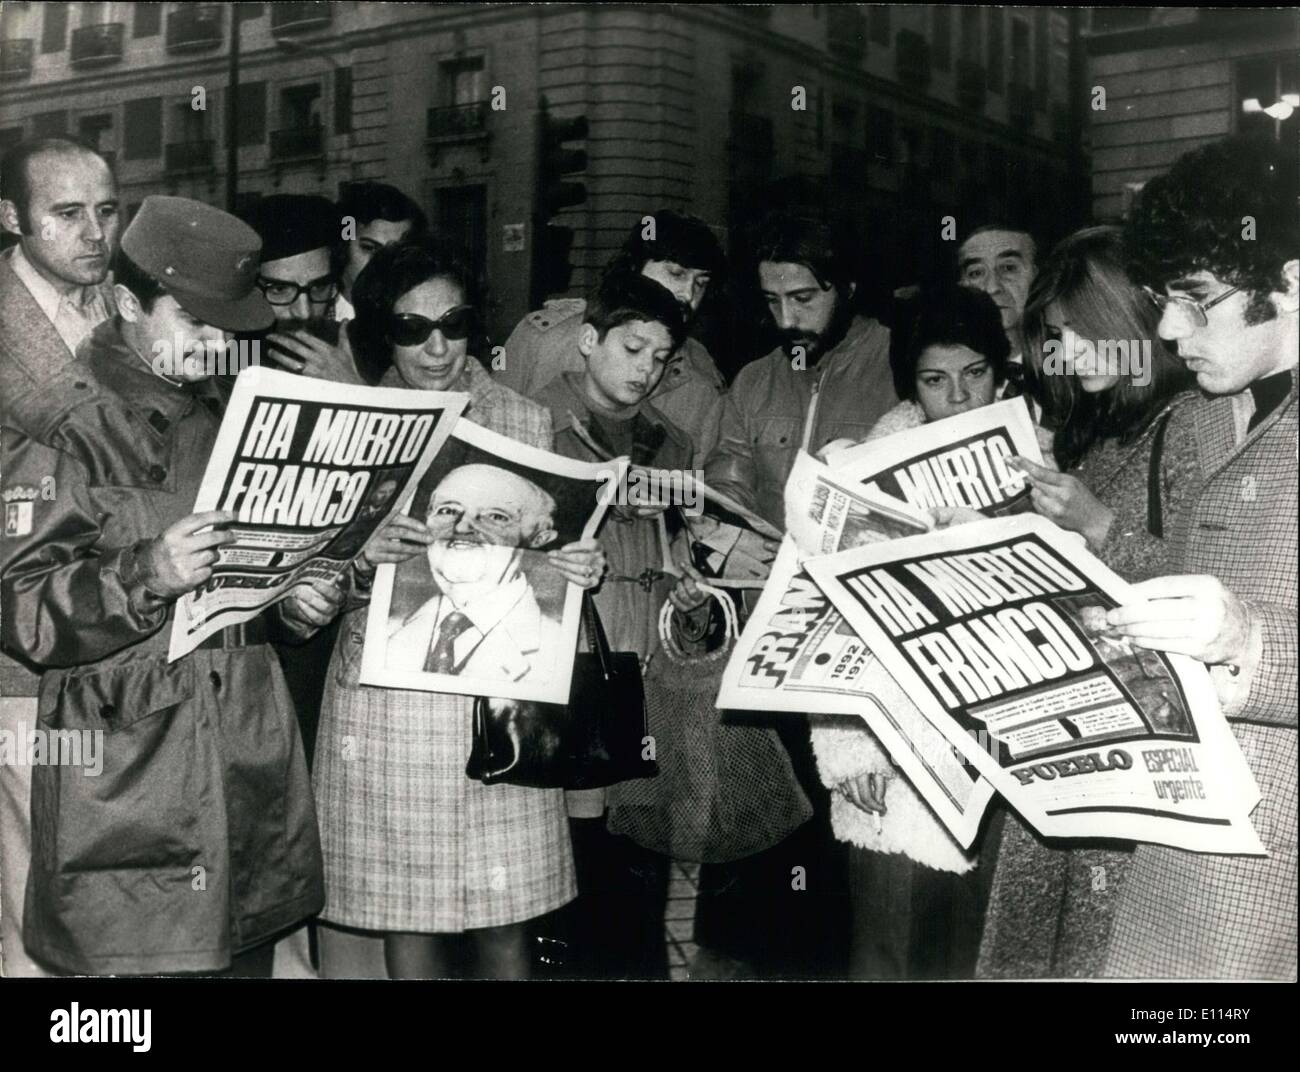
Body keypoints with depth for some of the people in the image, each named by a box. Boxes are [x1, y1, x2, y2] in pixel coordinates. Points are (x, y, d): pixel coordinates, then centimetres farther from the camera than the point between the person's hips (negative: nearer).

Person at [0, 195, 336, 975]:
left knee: (248, 955, 10)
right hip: (127, 777, -6)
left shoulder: (232, 420, 15)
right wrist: (146, 575, -24)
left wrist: (295, 600, 4)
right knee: (144, 957, -5)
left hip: (251, 758, 6)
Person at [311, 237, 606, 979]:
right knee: (405, 926, 5)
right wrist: (364, 556, -17)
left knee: (505, 930, 4)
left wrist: (583, 569, -11)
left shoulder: (528, 422, 7)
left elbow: (553, 549, 11)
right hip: (387, 704, 0)